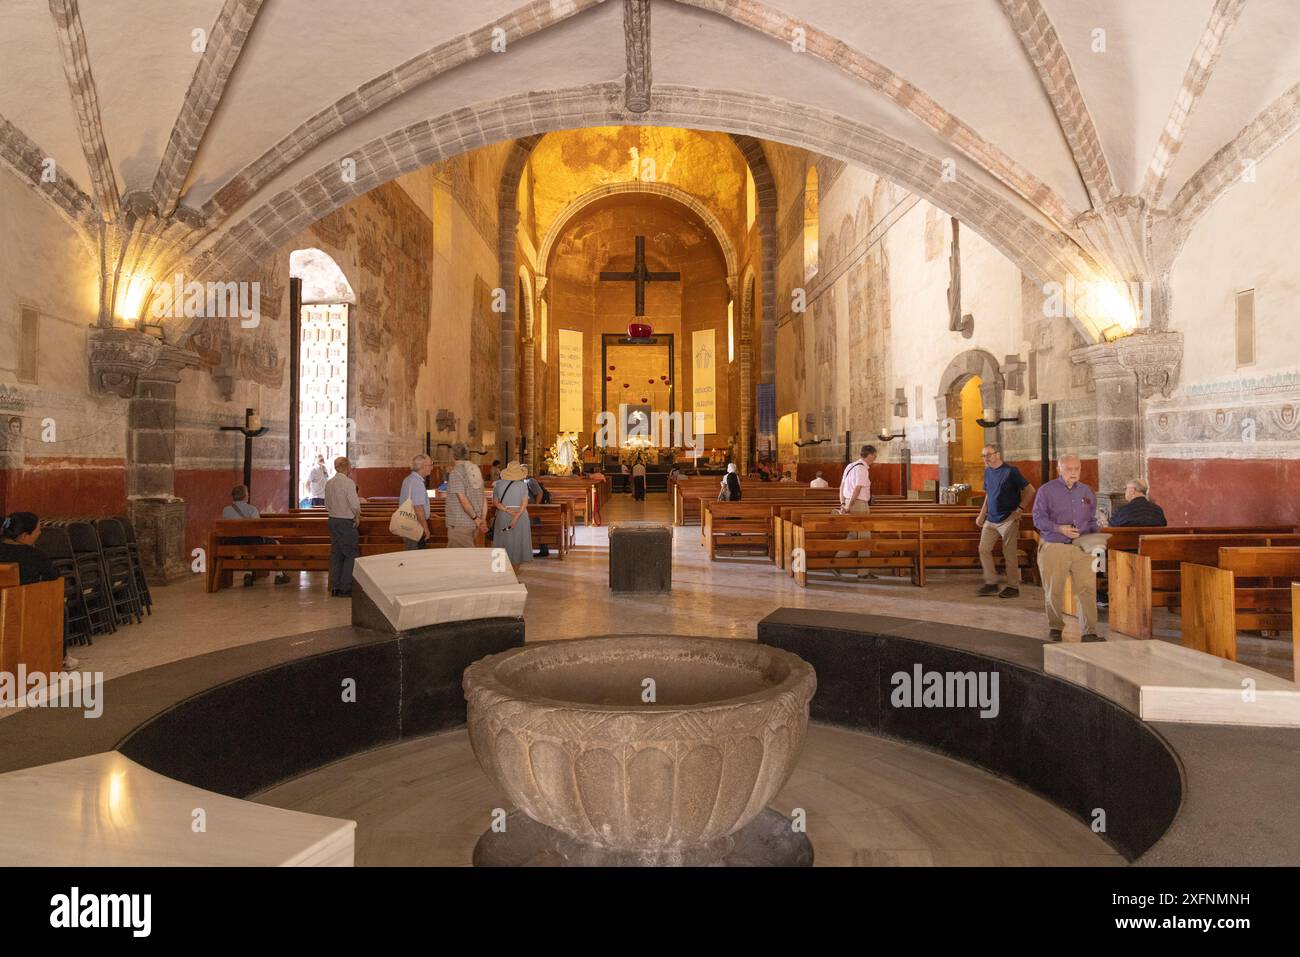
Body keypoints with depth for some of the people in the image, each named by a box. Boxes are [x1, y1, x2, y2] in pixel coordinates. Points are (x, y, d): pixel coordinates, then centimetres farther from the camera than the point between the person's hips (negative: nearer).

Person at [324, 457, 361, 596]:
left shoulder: (329, 483, 9)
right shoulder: (348, 482, -14)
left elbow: (327, 505, 14)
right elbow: (355, 505, -18)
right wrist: (357, 517, -2)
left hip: (332, 521, 8)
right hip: (346, 522, -8)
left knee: (336, 554, 12)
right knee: (351, 554, -1)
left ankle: (335, 587, 15)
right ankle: (345, 588, -3)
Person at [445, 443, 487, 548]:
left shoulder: (455, 473, -12)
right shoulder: (475, 471, 10)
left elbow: (463, 500, -19)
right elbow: (484, 499, 10)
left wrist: (475, 518, -11)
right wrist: (483, 519, 10)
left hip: (459, 524, -7)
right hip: (473, 524, 7)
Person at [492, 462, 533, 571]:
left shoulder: (498, 484, 0)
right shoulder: (522, 484, -6)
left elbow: (496, 502, -6)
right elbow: (524, 503, -14)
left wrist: (509, 511, -13)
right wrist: (516, 517, -19)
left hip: (503, 517, 2)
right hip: (520, 516, -2)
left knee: (504, 542, 10)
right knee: (517, 543, 7)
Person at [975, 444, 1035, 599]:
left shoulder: (1010, 471, -11)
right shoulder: (988, 472, 10)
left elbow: (1030, 490, -9)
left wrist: (1020, 509, -15)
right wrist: (982, 515, 15)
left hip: (1008, 519, -7)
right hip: (991, 519, 7)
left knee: (1009, 553, -1)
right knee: (984, 549, 3)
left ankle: (1013, 587, 9)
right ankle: (991, 583, 14)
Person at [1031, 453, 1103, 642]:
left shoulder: (1087, 492, 13)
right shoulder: (1046, 491, 0)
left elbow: (1091, 520, 20)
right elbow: (1038, 518, -4)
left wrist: (1097, 534, 1)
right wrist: (1059, 529, -17)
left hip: (1082, 548, 3)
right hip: (1054, 548, -2)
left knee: (1087, 589, -7)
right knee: (1053, 591, 6)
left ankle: (1089, 632, -3)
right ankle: (1055, 628, 23)